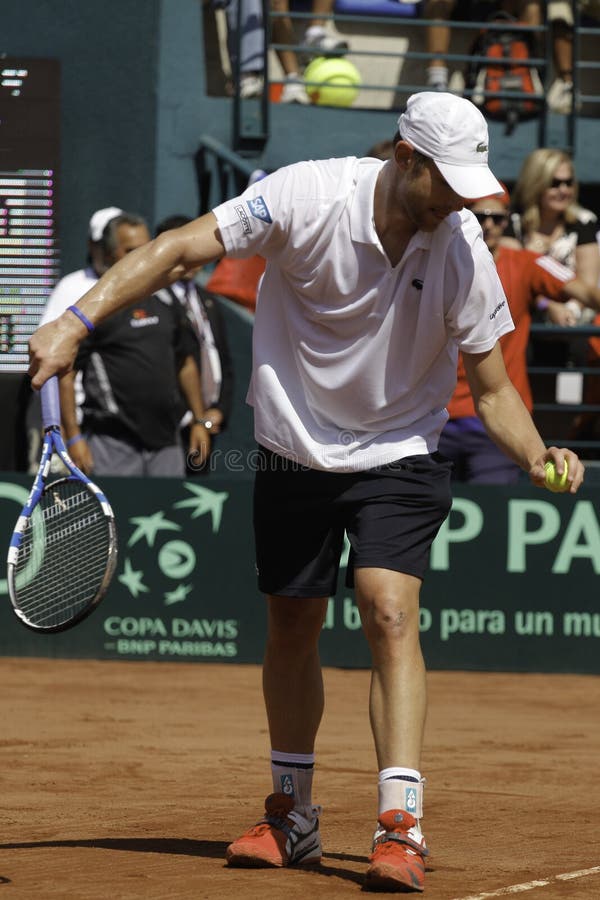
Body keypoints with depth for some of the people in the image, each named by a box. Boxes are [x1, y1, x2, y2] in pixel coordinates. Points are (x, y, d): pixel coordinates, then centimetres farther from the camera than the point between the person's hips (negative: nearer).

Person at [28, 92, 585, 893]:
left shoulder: (463, 251, -17)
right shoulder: (308, 197, -21)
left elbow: (491, 388, -7)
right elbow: (181, 249, -21)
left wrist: (538, 455, -26)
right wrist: (78, 322, -29)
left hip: (398, 458, -1)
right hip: (295, 453, 1)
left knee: (389, 612, -20)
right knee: (291, 628, 9)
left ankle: (401, 826, -21)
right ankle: (292, 819, 27)